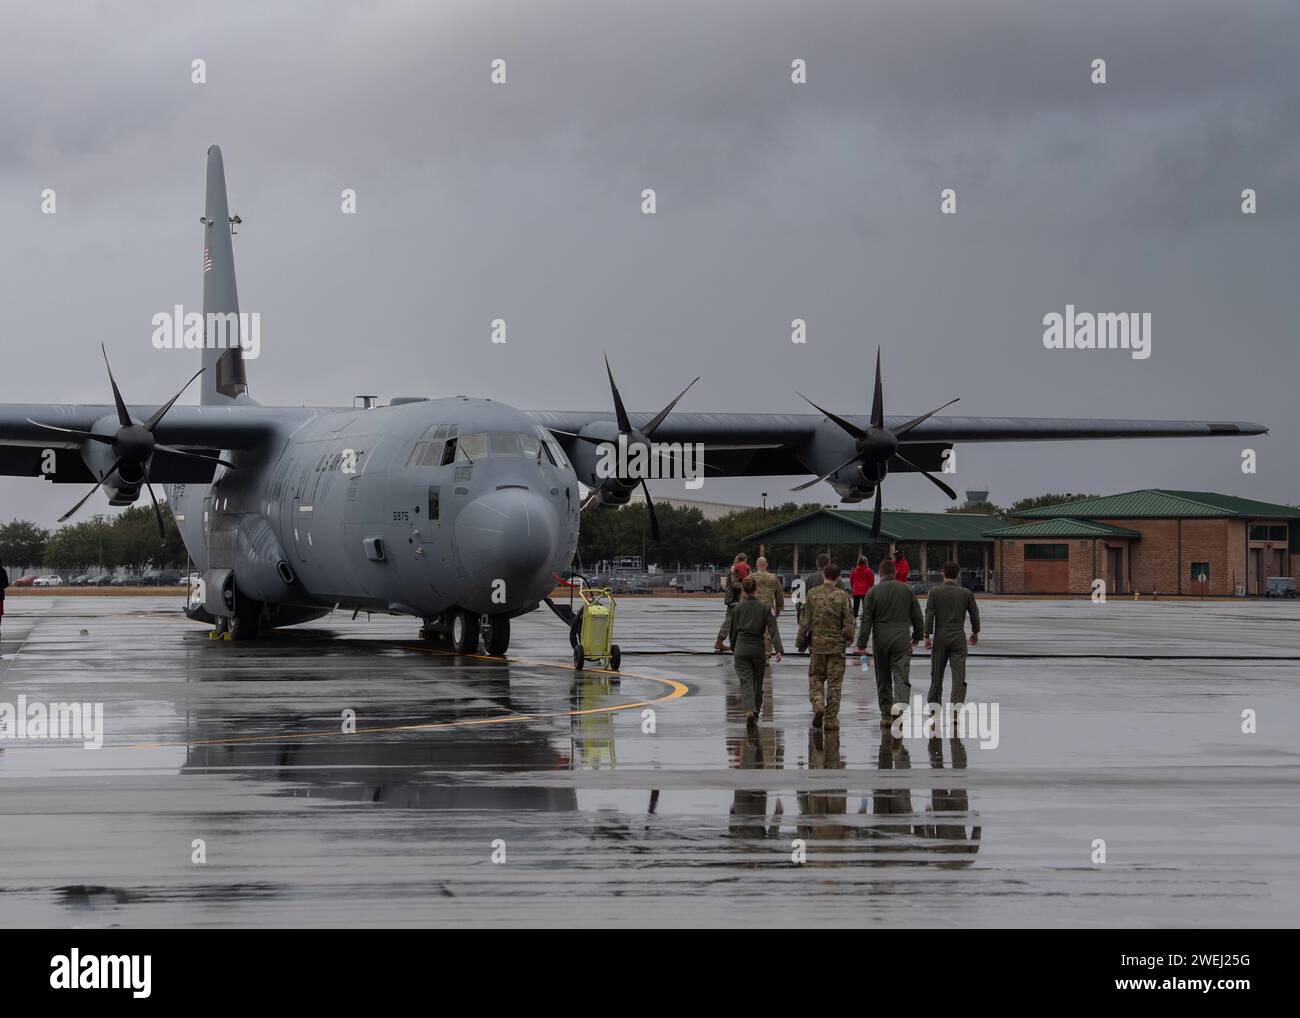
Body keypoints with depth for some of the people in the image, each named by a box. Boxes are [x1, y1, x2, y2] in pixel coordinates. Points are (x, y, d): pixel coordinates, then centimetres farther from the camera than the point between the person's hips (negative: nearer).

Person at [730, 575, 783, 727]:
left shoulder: (738, 608, -3)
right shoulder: (763, 607, -4)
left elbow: (734, 630, 5)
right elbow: (773, 629, -11)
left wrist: (733, 649, 19)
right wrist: (778, 650, -15)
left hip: (741, 649, -1)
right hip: (758, 649, 1)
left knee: (746, 682, -4)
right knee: (757, 683, 15)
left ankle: (749, 710, -26)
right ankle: (755, 714, 22)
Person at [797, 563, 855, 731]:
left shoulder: (813, 594, -2)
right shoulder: (842, 596, -6)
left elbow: (805, 620, -1)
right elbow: (848, 623, -5)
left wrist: (801, 640, 10)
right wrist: (848, 639, 13)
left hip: (817, 643, 1)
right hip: (837, 645, -1)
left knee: (816, 678, 14)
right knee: (834, 682, 5)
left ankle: (818, 703, -12)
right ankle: (831, 719, 5)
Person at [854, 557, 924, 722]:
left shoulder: (874, 591, -2)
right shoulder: (906, 590, 3)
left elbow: (866, 620, -5)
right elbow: (917, 617, 9)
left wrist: (861, 644, -3)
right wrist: (917, 636, 25)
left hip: (880, 641, 0)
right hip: (902, 641, 0)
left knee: (883, 680, 11)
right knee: (902, 677, -4)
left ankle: (886, 714, 13)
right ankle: (900, 703, -31)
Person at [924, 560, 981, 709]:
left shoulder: (934, 592, -4)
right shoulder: (966, 593, 0)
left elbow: (929, 615, -8)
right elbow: (974, 613, 8)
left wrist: (927, 636, -4)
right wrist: (975, 632, 24)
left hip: (940, 637, 0)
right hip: (959, 638, 0)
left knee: (937, 675, 13)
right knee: (959, 677, -4)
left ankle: (933, 706, 25)